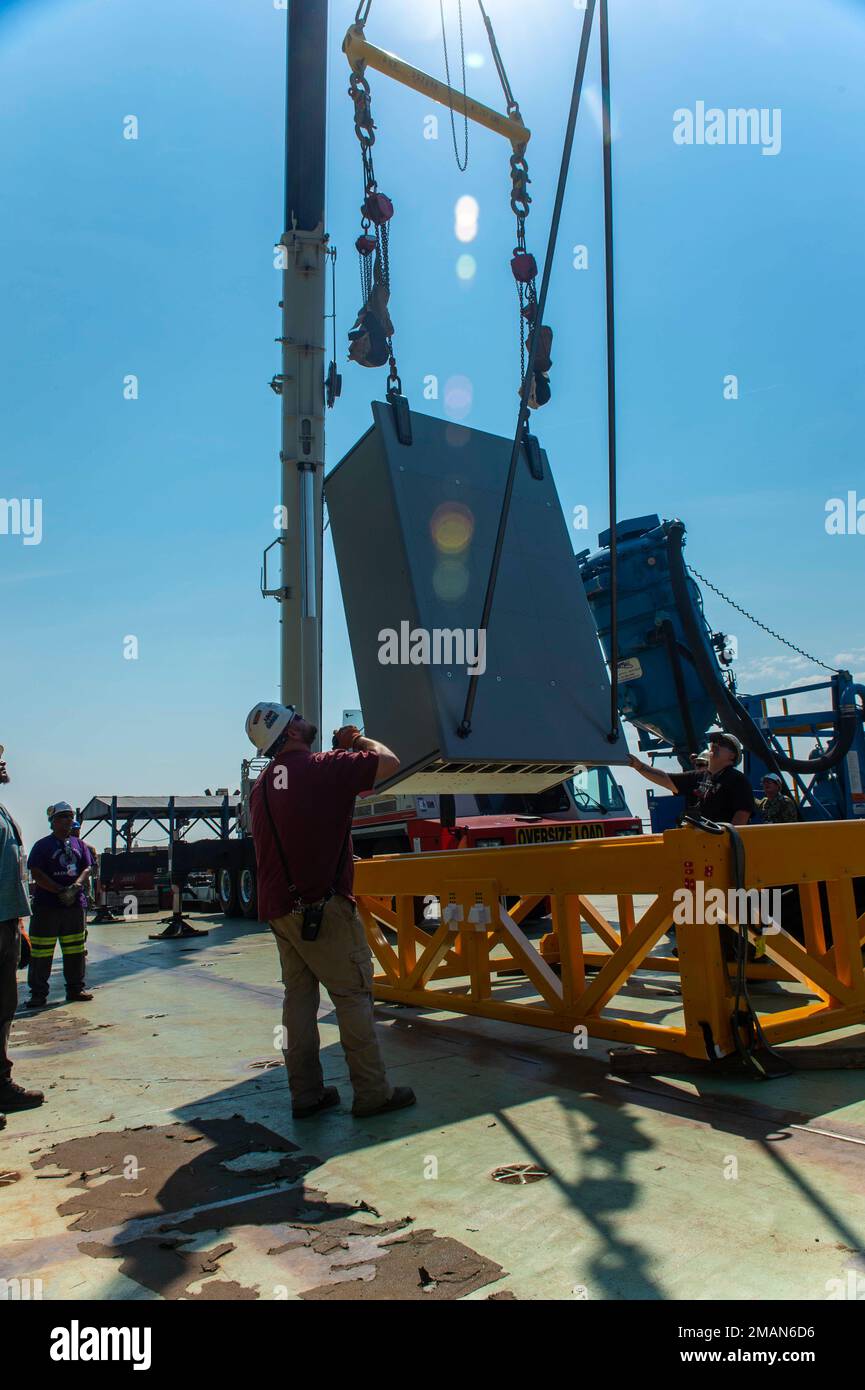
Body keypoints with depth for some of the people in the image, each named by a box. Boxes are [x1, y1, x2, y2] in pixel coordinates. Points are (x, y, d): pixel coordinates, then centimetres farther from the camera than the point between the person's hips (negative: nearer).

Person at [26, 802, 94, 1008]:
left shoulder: (79, 844, 14)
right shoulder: (42, 845, 1)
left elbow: (87, 869, 7)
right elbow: (36, 874, -8)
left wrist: (76, 886, -13)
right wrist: (60, 891, -16)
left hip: (76, 904, 4)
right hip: (47, 906, -4)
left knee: (75, 949, 10)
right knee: (41, 952, -3)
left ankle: (75, 989, 20)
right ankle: (38, 993, 5)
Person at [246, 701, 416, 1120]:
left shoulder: (263, 784, 12)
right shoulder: (323, 768, -12)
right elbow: (389, 763, -7)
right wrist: (359, 740, 11)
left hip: (278, 908, 8)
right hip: (322, 906, -8)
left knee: (299, 996, 12)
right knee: (353, 995, 0)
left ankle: (305, 1093, 16)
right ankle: (372, 1092, 5)